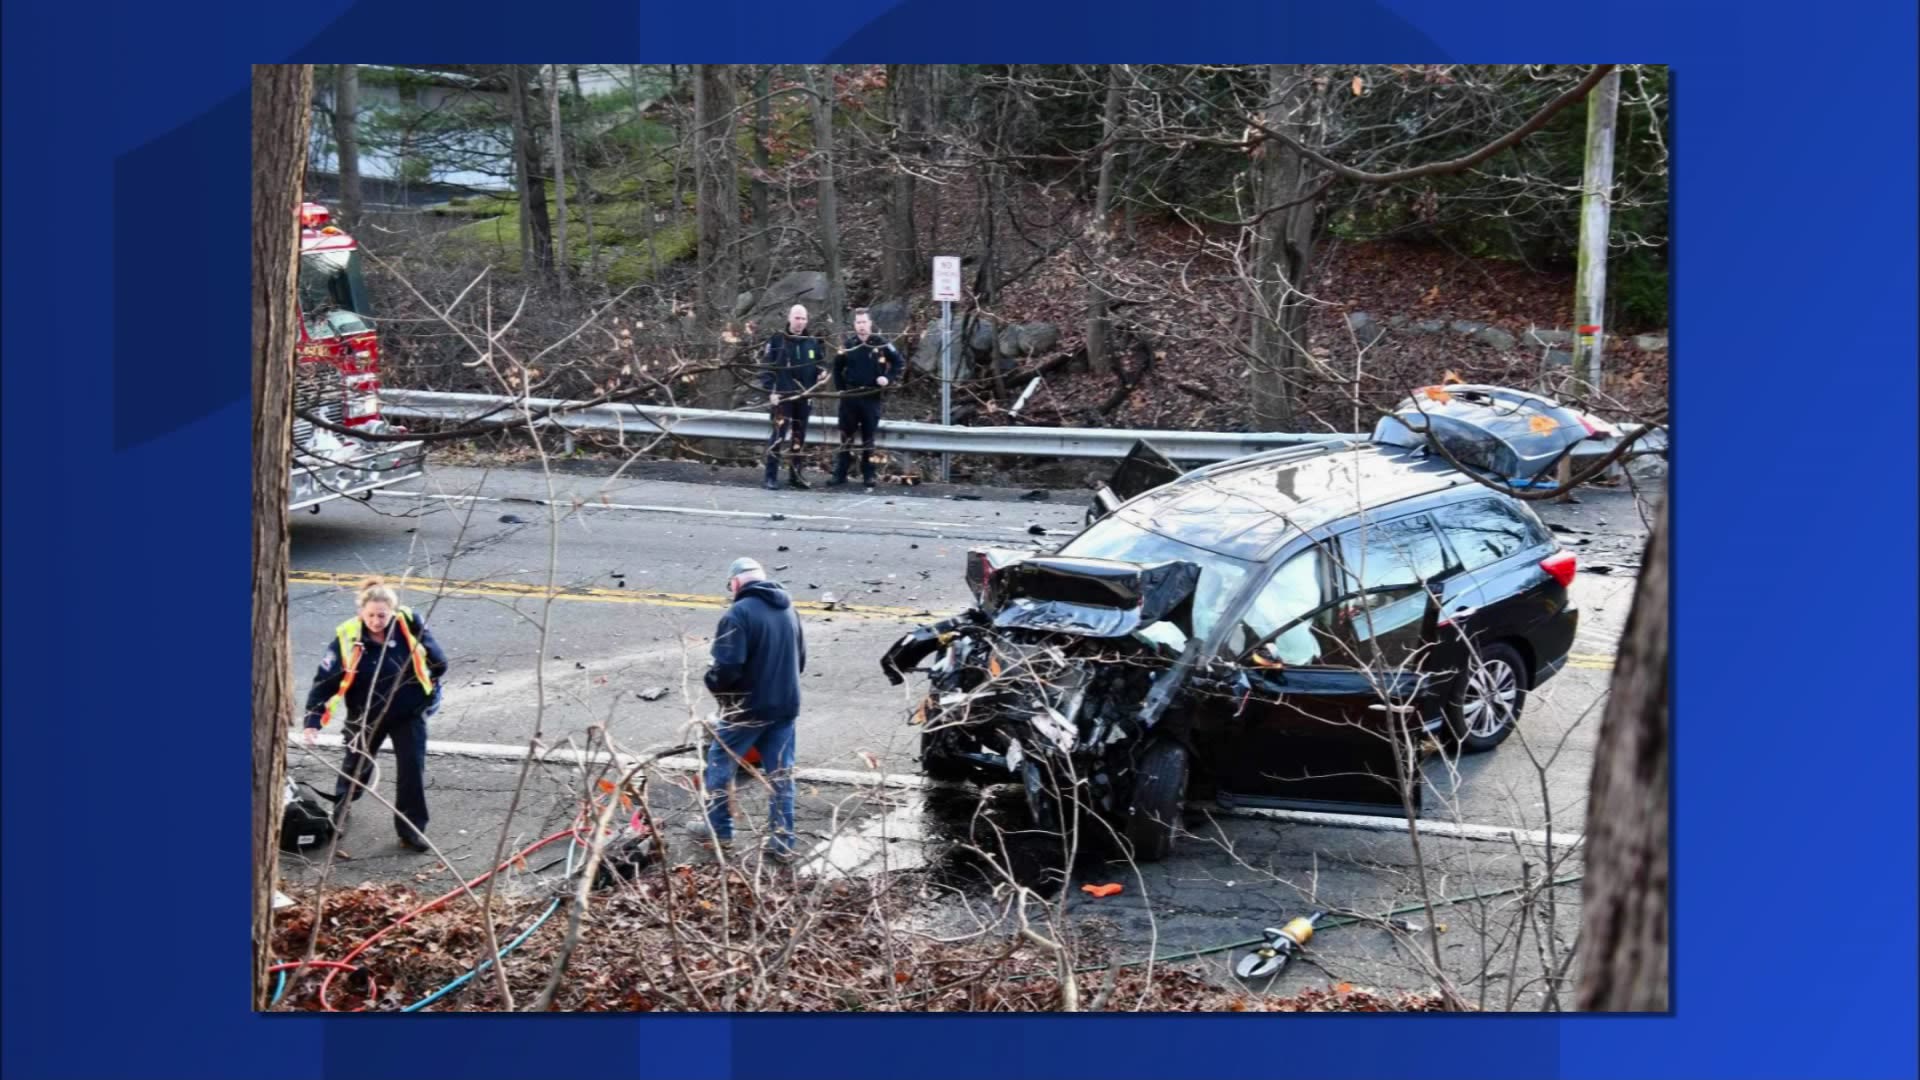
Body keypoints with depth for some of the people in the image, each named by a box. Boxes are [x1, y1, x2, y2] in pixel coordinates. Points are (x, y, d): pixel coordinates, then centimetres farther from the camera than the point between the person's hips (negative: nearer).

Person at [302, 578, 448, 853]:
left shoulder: (410, 626, -19)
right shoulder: (348, 637, -22)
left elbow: (438, 663, -5)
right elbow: (325, 680, -19)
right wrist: (313, 721, -24)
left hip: (409, 712, 0)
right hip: (366, 715, 0)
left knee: (413, 768, -4)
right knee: (357, 767, 16)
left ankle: (411, 827, 11)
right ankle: (340, 809, 47)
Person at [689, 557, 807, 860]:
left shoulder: (739, 613, -18)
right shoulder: (789, 610, 7)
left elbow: (727, 666, -23)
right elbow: (800, 659, 16)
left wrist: (714, 683, -2)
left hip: (748, 707, -6)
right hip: (786, 705, 6)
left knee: (721, 761, 13)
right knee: (780, 772, 11)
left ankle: (717, 827, 21)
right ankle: (782, 840, 12)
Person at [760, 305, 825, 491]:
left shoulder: (813, 343, 9)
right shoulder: (776, 340, -3)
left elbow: (818, 367, 19)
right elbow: (766, 367, -4)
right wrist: (770, 391, -12)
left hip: (804, 397, 4)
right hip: (782, 396, -4)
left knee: (799, 437, 9)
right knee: (778, 435, -8)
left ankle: (795, 475, 17)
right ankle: (771, 476, -5)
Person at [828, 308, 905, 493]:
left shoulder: (880, 343, -4)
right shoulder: (848, 344, 2)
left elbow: (900, 361, 2)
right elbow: (837, 367, 14)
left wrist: (889, 378, -10)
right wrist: (840, 388, 6)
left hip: (871, 397, -1)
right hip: (849, 396, 2)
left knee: (869, 438, 4)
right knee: (846, 437, 6)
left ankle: (868, 476, 9)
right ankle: (840, 474, 12)